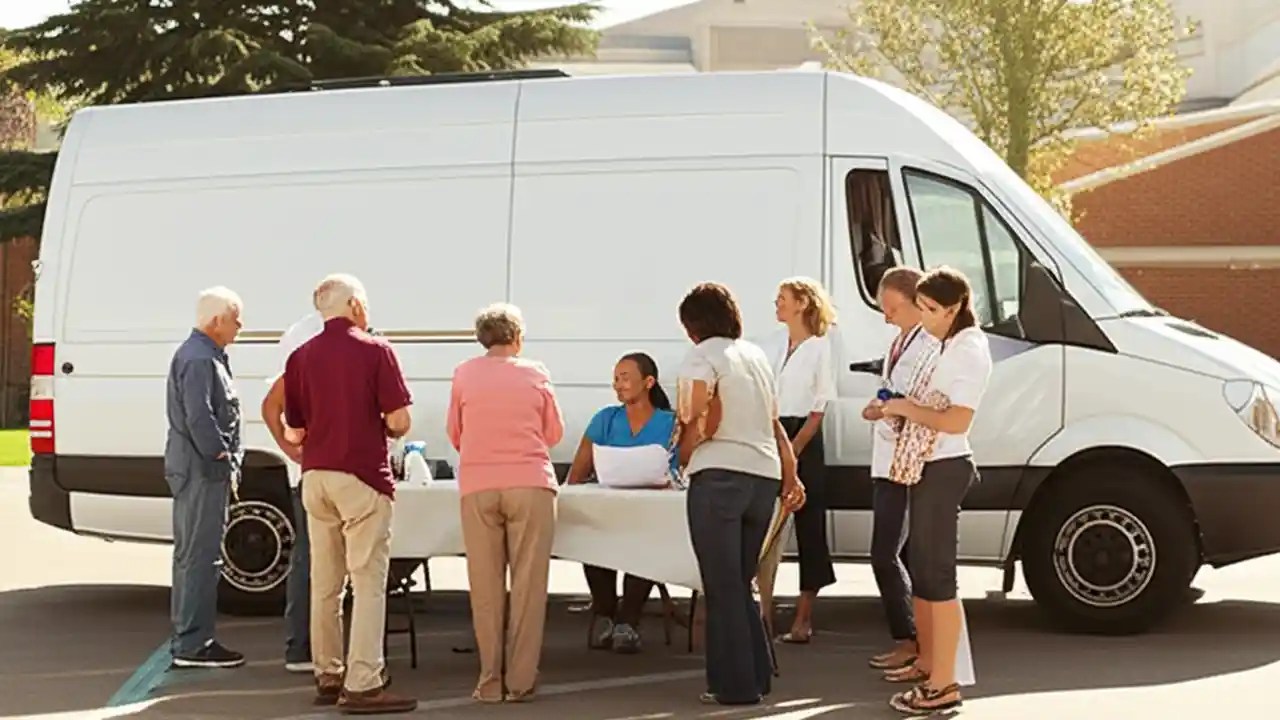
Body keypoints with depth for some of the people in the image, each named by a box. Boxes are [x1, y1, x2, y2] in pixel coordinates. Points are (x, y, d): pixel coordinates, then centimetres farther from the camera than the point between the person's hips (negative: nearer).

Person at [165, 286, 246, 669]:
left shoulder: (205, 355, 18)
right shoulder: (199, 359, -17)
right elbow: (198, 417, -24)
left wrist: (225, 459, 16)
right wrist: (220, 455, -15)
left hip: (196, 468, 11)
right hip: (202, 469, -11)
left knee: (192, 554, 16)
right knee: (200, 556, -8)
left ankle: (187, 638, 24)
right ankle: (193, 644, -5)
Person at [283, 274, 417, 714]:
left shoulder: (301, 357, 5)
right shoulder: (375, 350, -8)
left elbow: (294, 433, 5)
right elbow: (398, 422, -12)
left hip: (315, 477, 5)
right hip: (362, 478, -5)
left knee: (325, 584, 13)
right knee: (368, 584, -4)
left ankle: (328, 677, 21)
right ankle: (362, 686, -7)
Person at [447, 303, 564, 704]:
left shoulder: (465, 375, 6)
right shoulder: (534, 374, 4)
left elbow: (455, 435, 13)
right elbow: (554, 433, 13)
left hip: (477, 487, 1)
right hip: (530, 485, -1)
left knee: (485, 586, 5)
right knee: (528, 584, 3)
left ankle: (490, 682, 7)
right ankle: (521, 681, 2)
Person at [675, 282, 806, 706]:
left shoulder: (703, 356, -2)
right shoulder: (757, 355, 20)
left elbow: (700, 423, -13)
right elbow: (774, 424, 21)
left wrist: (682, 452, 4)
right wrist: (791, 476, 22)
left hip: (719, 476, -7)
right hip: (765, 476, 7)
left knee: (723, 587, 0)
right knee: (741, 584, 17)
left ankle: (736, 685, 2)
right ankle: (756, 676, 19)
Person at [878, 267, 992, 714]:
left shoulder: (968, 349, -16)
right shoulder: (945, 347, 15)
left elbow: (957, 421, -23)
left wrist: (906, 408, -14)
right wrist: (896, 409, 7)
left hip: (944, 471, -11)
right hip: (926, 468, 11)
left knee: (937, 576, -9)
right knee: (920, 572, 19)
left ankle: (943, 686, -7)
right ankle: (927, 664, 32)